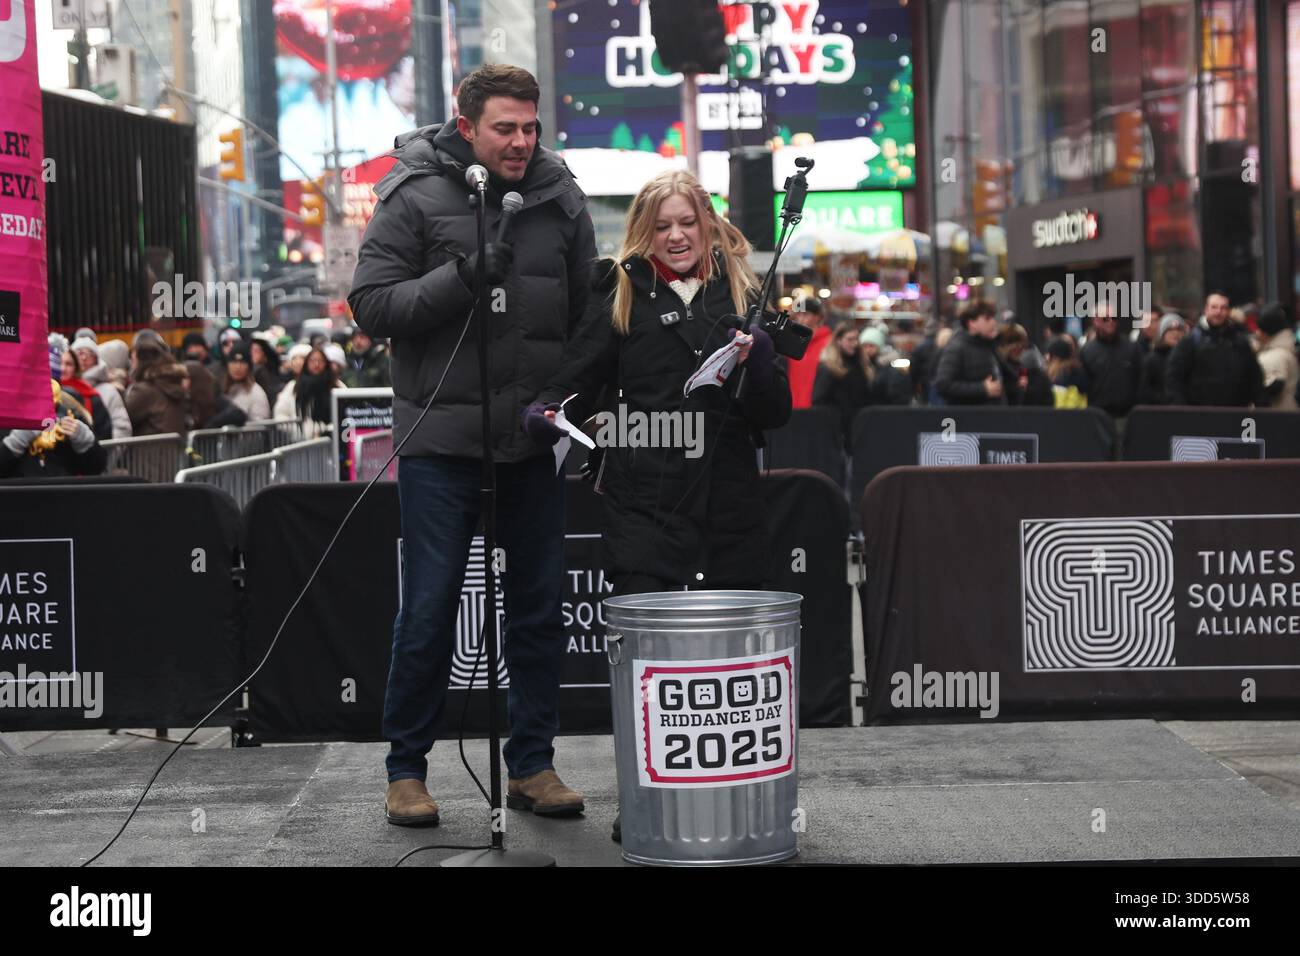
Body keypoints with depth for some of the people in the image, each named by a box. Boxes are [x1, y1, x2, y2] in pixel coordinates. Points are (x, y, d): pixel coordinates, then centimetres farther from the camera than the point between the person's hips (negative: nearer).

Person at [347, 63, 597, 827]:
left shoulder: (561, 198, 6)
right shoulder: (415, 196, -4)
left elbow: (591, 313, 11)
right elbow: (371, 305, -9)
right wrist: (461, 276, -20)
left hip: (536, 437, 4)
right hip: (441, 435, -3)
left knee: (541, 606, 7)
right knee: (431, 606, -1)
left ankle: (533, 764, 18)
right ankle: (407, 768, 12)